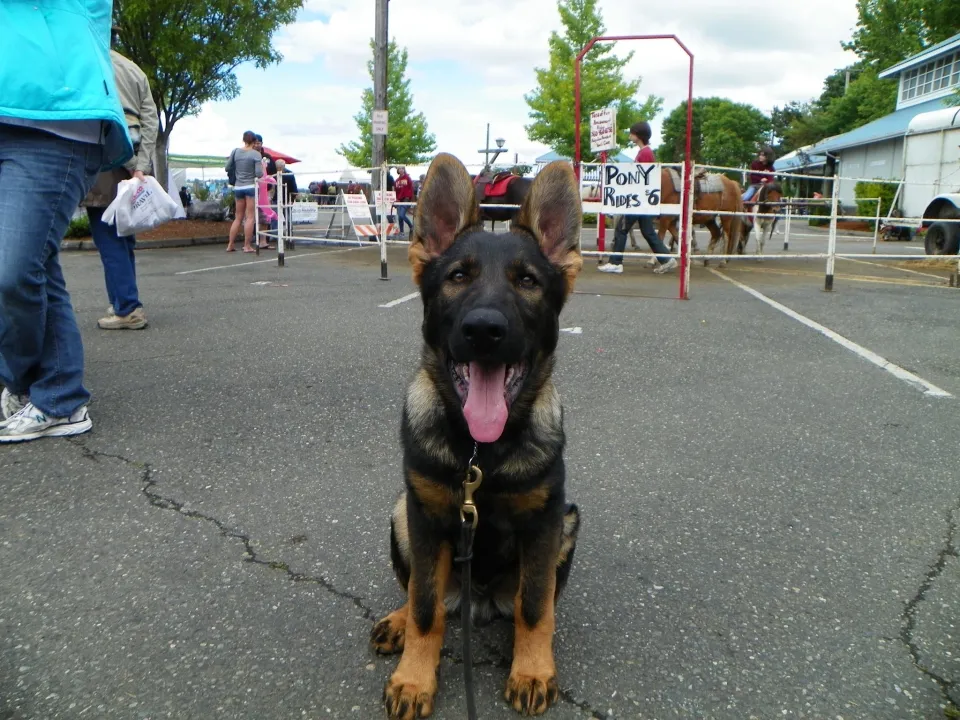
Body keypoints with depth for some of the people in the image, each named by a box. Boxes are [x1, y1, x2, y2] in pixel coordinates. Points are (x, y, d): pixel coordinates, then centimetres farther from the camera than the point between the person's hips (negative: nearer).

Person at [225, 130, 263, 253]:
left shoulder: (235, 152, 3)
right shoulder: (256, 154, -8)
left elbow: (227, 168, 8)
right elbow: (259, 174, -13)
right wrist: (263, 167, 6)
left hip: (238, 187, 5)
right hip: (251, 187, -5)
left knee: (238, 217, 13)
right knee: (250, 217, -1)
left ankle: (230, 245, 14)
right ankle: (247, 246, -2)